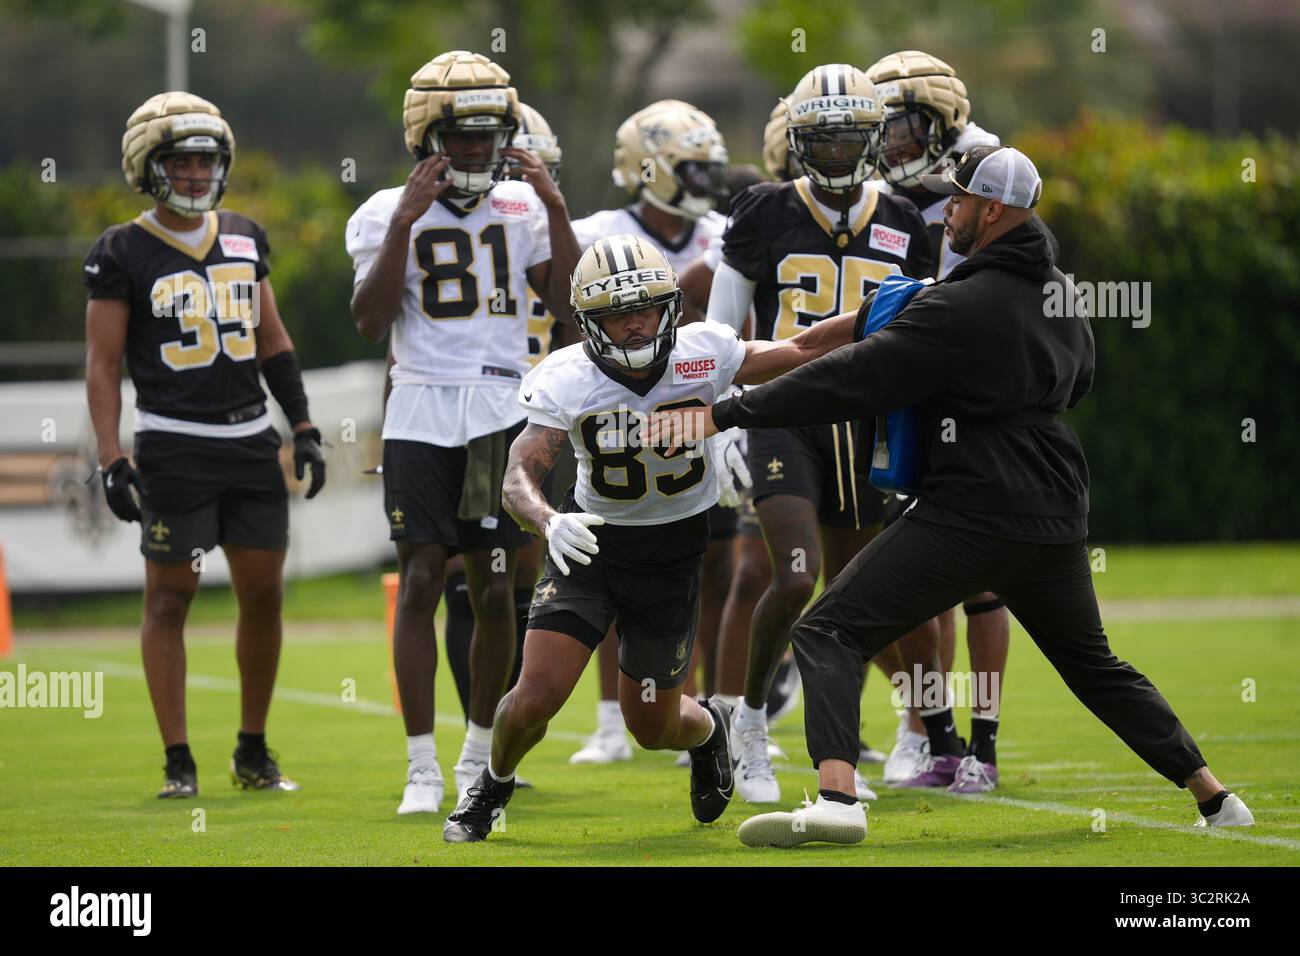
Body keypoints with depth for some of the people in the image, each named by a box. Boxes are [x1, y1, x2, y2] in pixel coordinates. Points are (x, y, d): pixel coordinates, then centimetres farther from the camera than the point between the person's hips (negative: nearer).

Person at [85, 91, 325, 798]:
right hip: (173, 446, -5)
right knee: (169, 596, -2)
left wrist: (304, 428, 12)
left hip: (252, 444, 5)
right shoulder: (122, 253, -4)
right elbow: (102, 365, -5)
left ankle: (253, 752, 18)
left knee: (263, 592, 6)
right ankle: (178, 762, 3)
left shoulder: (244, 238, 11)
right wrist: (111, 461, -12)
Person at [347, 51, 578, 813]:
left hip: (504, 412, 2)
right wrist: (405, 222, -17)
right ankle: (423, 769, -3)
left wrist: (555, 210, -6)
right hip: (423, 411, -2)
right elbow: (371, 321, -11)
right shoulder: (388, 214, 1)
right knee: (421, 582, -7)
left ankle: (481, 756, 18)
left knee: (496, 590, 4)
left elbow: (571, 303, 1)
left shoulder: (522, 208, 8)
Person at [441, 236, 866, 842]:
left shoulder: (702, 355, -17)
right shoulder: (565, 382, -20)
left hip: (672, 557, 1)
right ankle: (493, 787, 20)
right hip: (589, 545, -1)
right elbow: (519, 477, -28)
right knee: (535, 698, -14)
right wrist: (548, 521, -49)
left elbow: (799, 352, -2)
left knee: (652, 728, 9)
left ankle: (708, 727, 47)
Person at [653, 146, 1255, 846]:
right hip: (1056, 519, 8)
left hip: (970, 518, -8)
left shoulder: (961, 308, -14)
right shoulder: (1062, 294, 10)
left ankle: (836, 796, -28)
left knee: (828, 632, -8)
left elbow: (848, 380, -18)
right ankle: (1214, 798, 28)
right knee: (1094, 664, 27)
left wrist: (725, 414, -17)